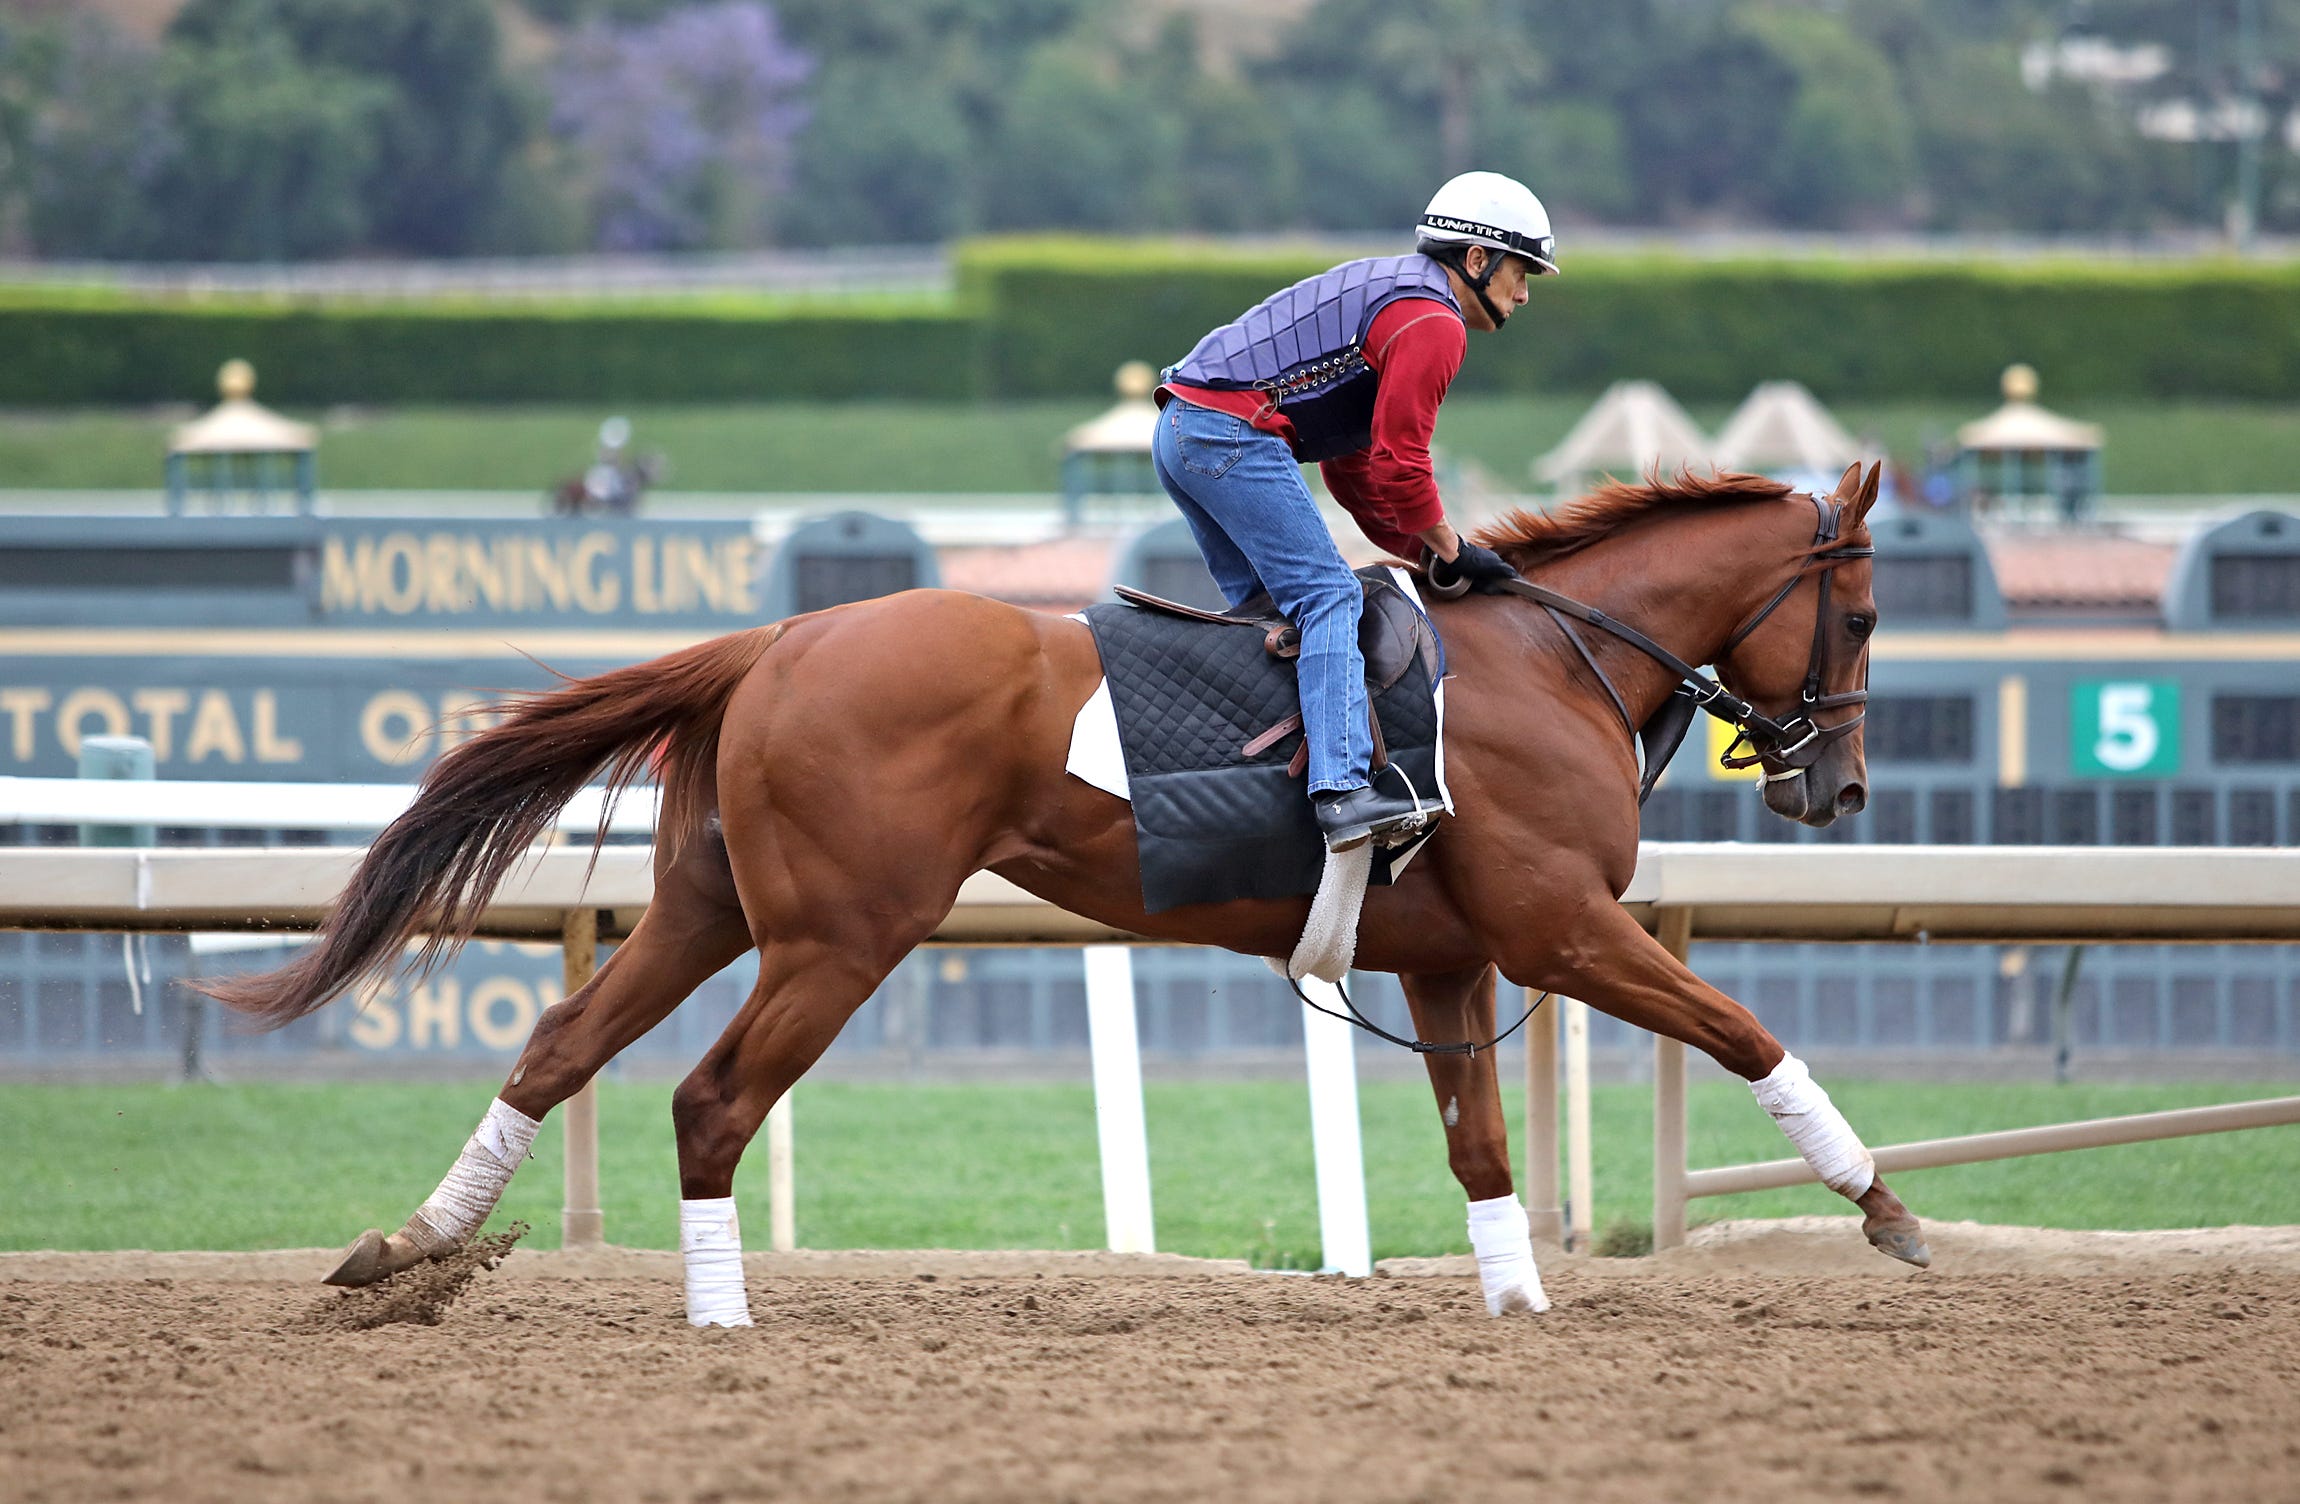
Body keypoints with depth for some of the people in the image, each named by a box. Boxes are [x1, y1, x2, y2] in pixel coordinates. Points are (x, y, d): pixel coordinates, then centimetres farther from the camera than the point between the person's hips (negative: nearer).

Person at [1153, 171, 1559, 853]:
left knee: (1266, 605, 18)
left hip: (1180, 433, 11)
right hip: (1233, 432, -11)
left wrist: (1422, 550, 21)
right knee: (1329, 598, -15)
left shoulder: (1385, 291, 29)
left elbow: (1352, 467, 29)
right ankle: (1342, 791, -28)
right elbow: (1397, 463, -11)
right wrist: (1450, 553, 2)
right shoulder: (1434, 323, -6)